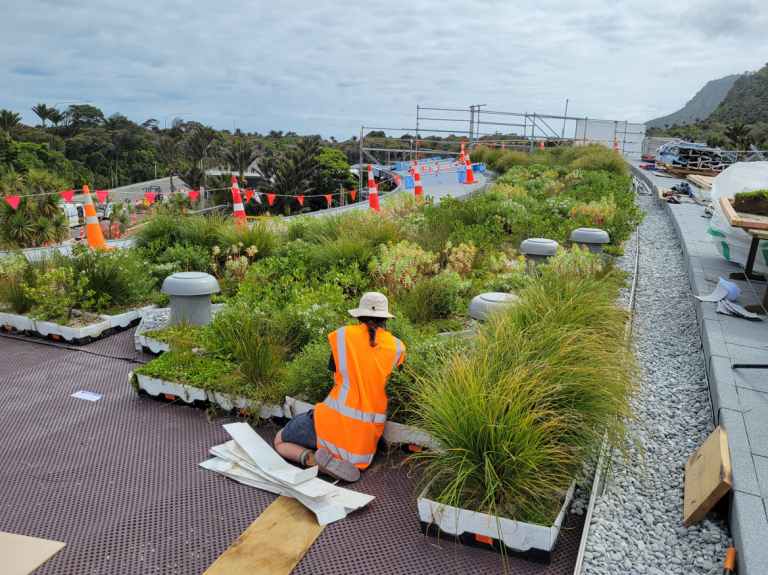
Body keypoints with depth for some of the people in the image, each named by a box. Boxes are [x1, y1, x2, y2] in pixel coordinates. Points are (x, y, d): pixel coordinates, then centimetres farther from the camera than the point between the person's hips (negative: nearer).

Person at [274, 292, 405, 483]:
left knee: (280, 441, 18)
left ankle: (312, 459, -10)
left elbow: (335, 374, 6)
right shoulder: (397, 347, -1)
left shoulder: (342, 334, -4)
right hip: (368, 432, 3)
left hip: (336, 421, -3)